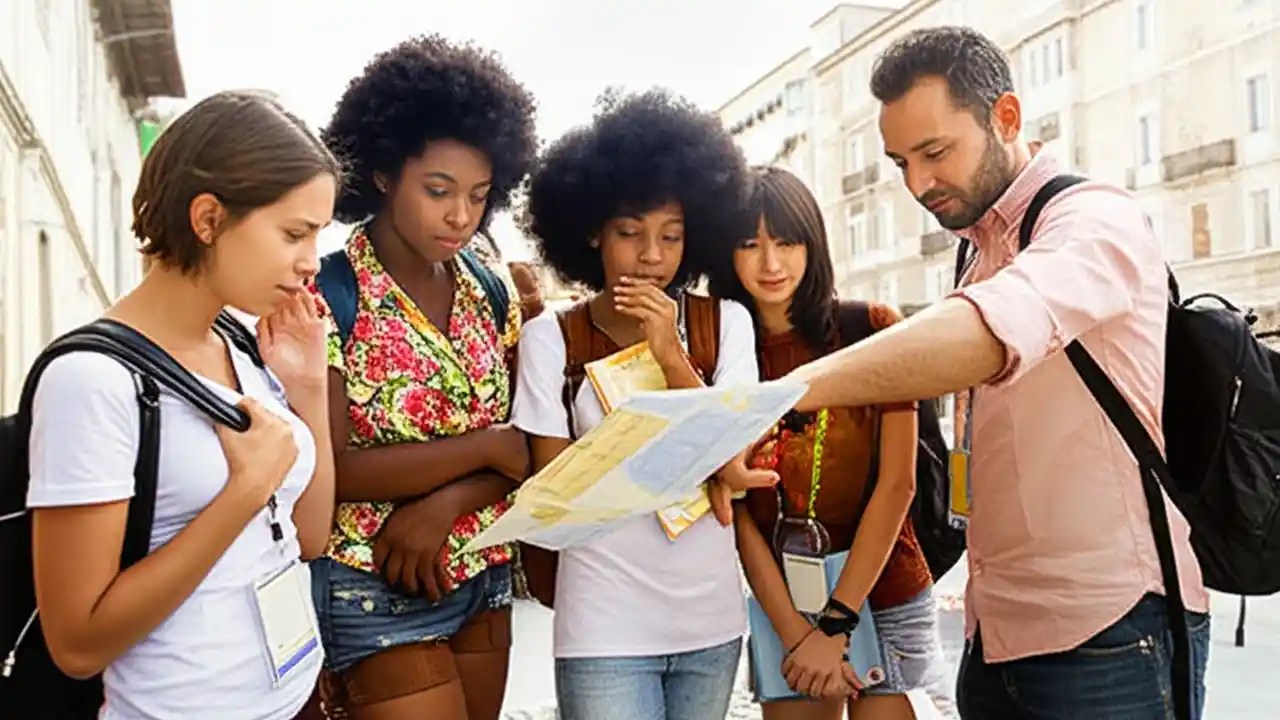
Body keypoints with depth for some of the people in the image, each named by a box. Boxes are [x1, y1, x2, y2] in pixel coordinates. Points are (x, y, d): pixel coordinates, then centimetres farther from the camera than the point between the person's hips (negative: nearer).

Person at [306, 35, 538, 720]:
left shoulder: (489, 291, 4)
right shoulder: (326, 295, -13)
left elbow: (524, 447, 2)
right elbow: (330, 470, -18)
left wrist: (443, 503, -16)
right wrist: (483, 446, -15)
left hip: (484, 578, 6)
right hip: (374, 590, -5)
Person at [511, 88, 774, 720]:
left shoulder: (726, 322, -1)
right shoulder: (549, 338, -7)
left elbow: (734, 465, -7)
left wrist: (670, 354, -19)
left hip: (712, 618, 3)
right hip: (604, 628, -3)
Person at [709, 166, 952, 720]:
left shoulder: (872, 329, -5)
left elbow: (897, 483, -8)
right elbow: (734, 508, -2)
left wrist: (837, 621, -12)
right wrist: (795, 632, -11)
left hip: (884, 599, -2)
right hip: (780, 607, 2)